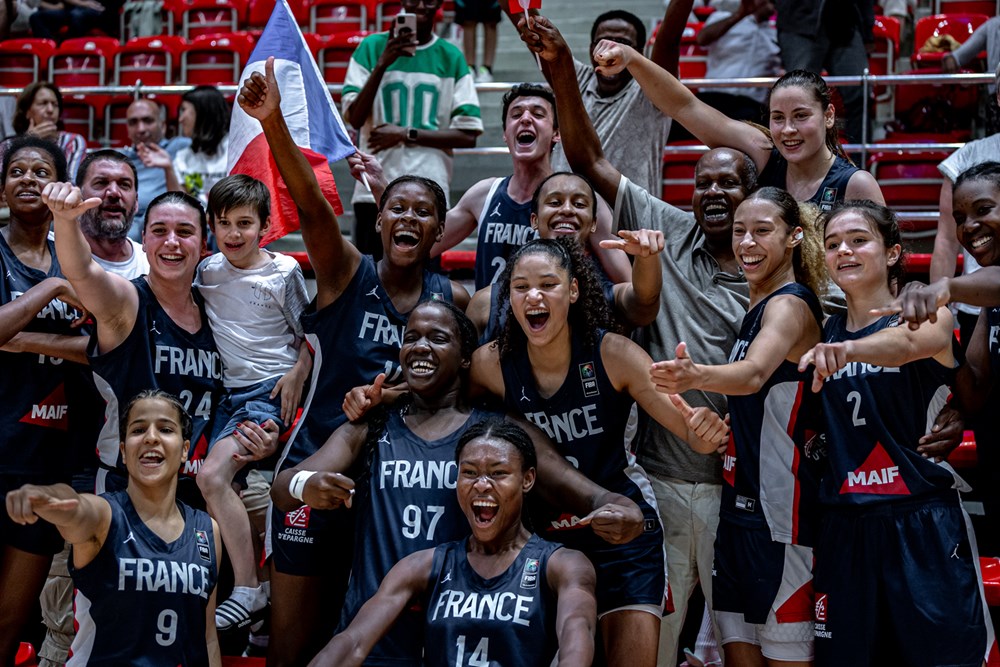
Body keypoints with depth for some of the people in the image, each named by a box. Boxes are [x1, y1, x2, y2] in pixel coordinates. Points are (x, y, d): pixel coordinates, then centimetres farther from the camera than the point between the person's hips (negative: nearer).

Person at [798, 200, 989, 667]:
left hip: (923, 525, -4)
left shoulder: (925, 315, -4)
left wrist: (846, 350, -49)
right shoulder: (826, 332, 10)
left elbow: (919, 341, -28)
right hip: (844, 525, 4)